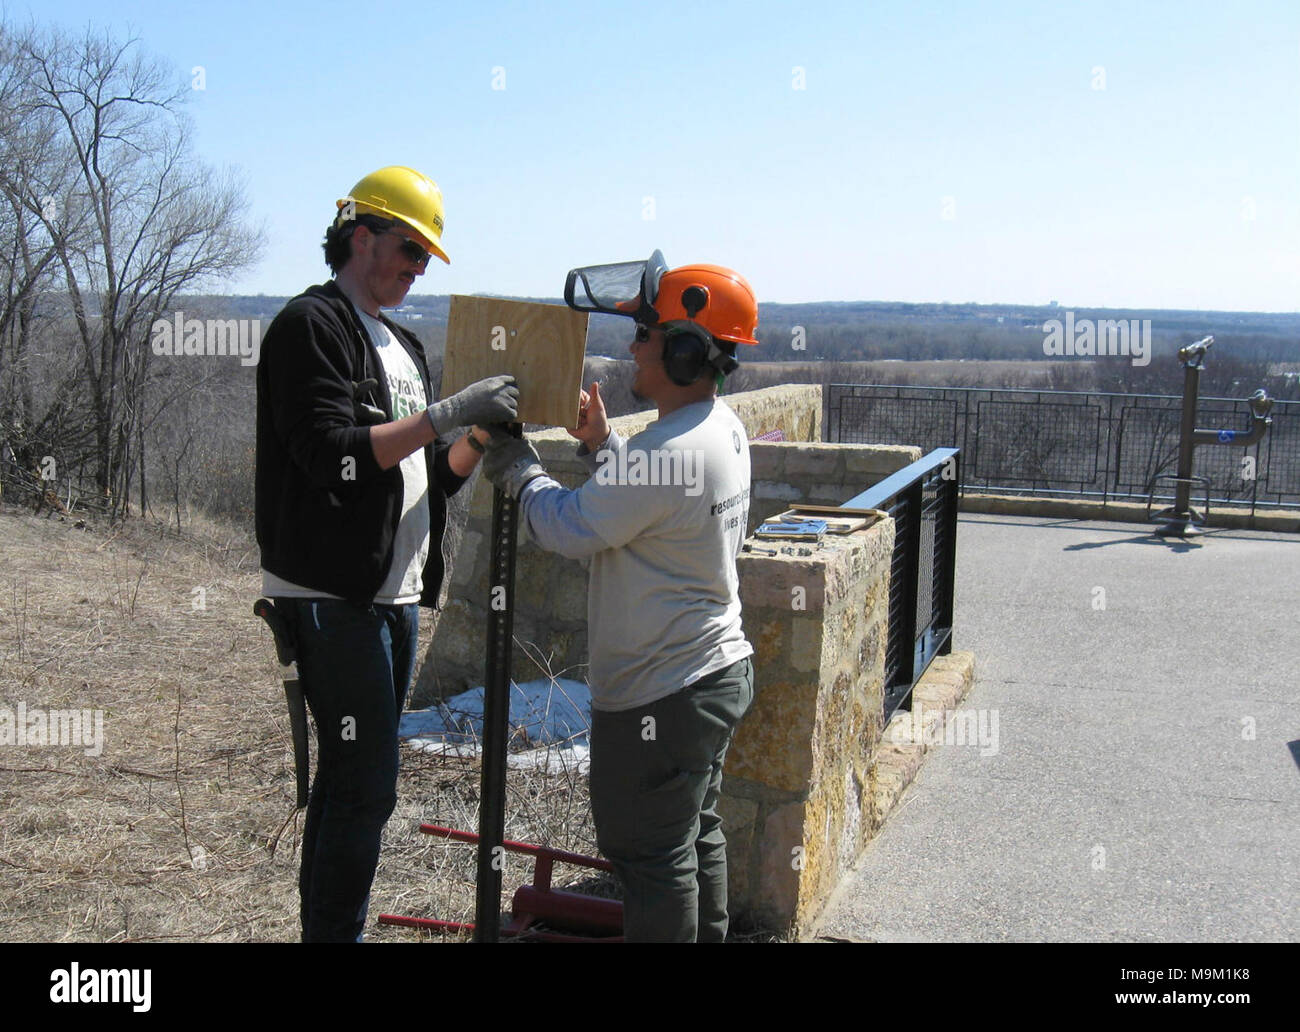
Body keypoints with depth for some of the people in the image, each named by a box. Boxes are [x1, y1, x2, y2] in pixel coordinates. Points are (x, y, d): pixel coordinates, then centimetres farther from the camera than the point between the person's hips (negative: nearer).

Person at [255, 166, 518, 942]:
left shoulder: (402, 345, 20)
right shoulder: (313, 325, -7)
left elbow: (427, 475, 19)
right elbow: (334, 457, -20)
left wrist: (485, 436, 2)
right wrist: (449, 414, -21)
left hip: (395, 594, 9)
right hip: (333, 595, -9)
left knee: (353, 781, 15)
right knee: (365, 787, -8)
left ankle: (328, 927, 25)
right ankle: (334, 931, 3)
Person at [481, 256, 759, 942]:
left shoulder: (668, 453, -28)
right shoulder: (723, 427, 4)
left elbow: (568, 528, -20)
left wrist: (516, 468, -5)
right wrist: (601, 446, 9)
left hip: (660, 694, -10)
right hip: (718, 671, 10)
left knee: (651, 854, 4)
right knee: (695, 834, 24)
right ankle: (705, 936, 38)